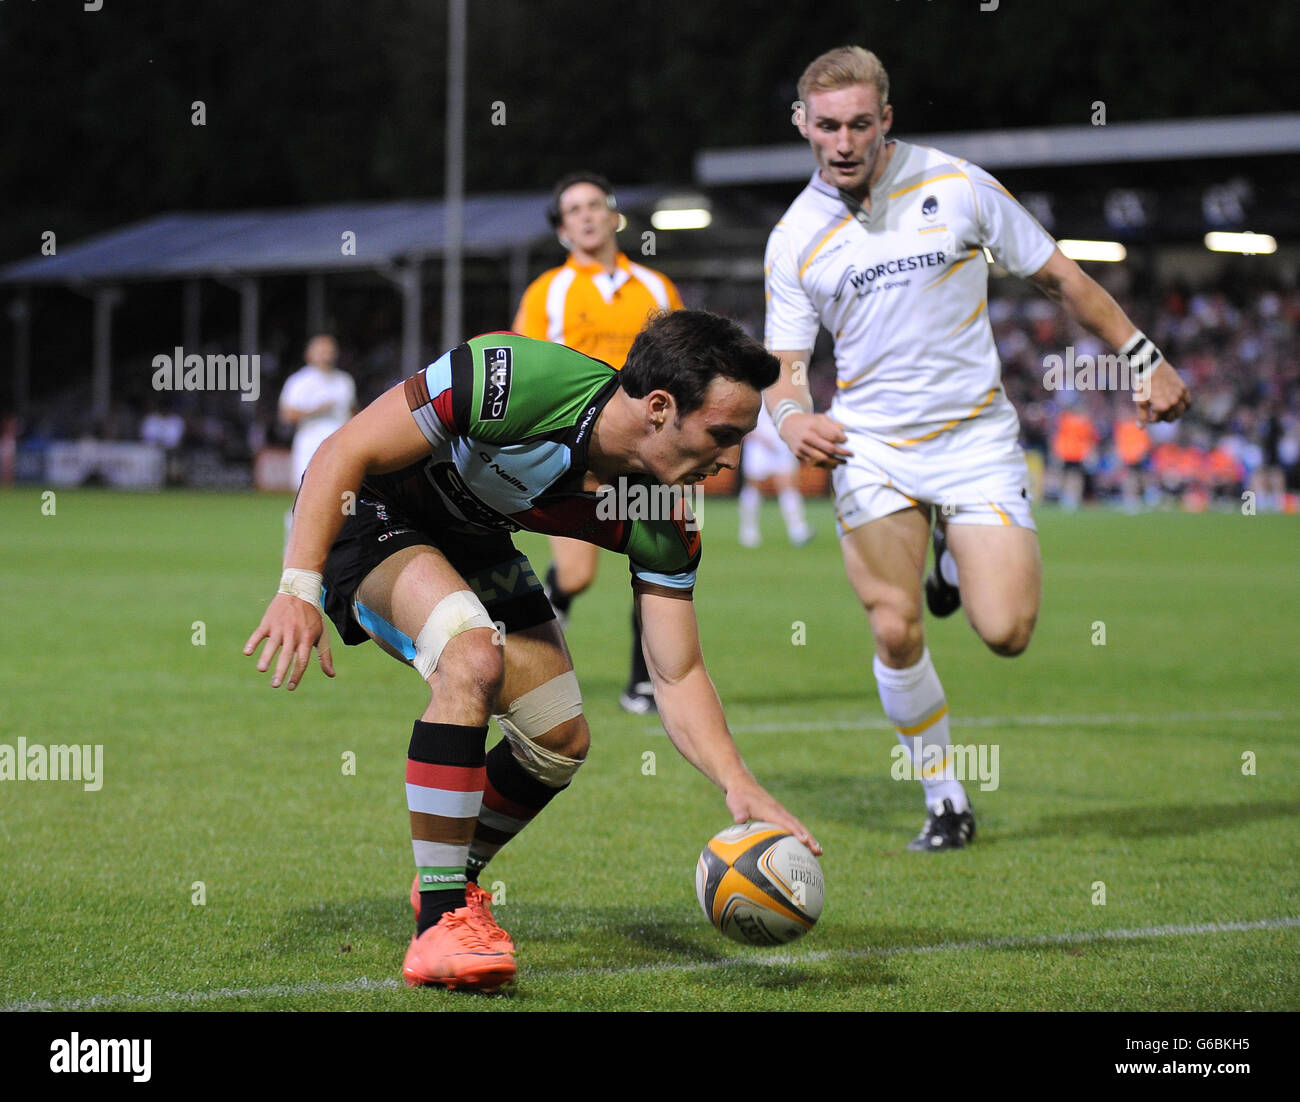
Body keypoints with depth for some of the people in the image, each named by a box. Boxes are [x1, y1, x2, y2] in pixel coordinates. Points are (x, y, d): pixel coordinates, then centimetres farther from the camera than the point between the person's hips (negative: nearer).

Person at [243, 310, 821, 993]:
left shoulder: (664, 520, -17)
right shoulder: (514, 379, -37)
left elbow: (676, 676, -11)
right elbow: (343, 454, -30)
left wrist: (740, 787, -26)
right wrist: (299, 587, -37)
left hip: (472, 542, 7)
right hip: (366, 518, -7)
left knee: (560, 742, 3)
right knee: (473, 655, -32)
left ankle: (453, 881, 31)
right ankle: (440, 923, -25)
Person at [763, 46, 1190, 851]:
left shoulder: (956, 184, -5)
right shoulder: (795, 239, -1)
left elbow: (1060, 277, 5)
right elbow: (787, 365, 4)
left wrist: (1146, 362, 5)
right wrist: (792, 418, -20)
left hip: (977, 440, -1)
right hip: (870, 449, 1)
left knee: (1006, 632, -14)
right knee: (895, 631, -12)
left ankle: (957, 558, 22)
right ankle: (945, 799, 9)